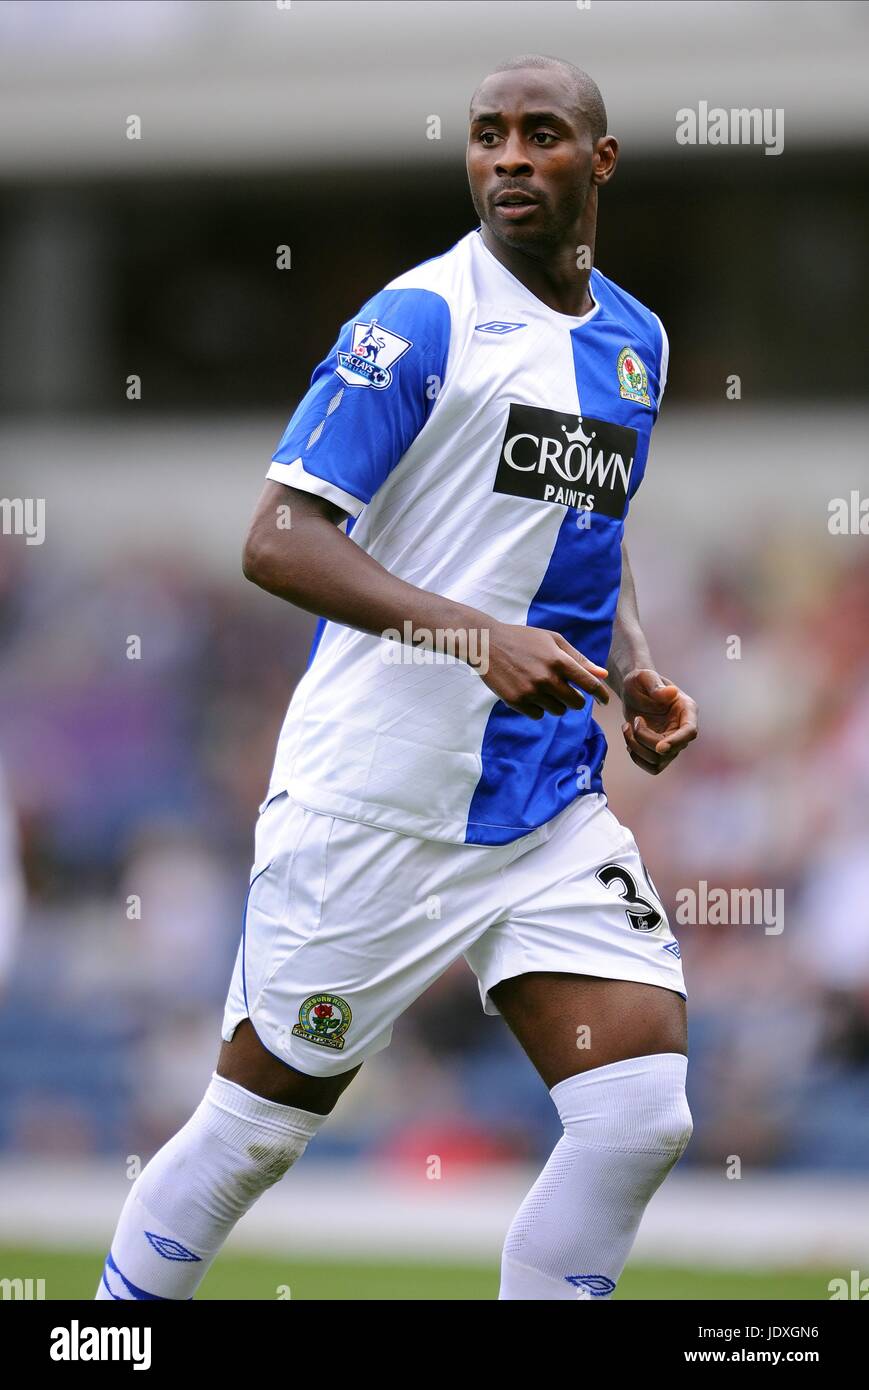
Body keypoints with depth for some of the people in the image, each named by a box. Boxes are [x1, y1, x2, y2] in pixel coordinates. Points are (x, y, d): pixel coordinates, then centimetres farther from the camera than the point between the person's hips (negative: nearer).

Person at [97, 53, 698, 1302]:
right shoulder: (418, 322, -11)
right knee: (258, 1128, 4)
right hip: (375, 807, -6)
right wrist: (476, 635, -27)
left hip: (551, 810, 6)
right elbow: (279, 542, -17)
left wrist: (633, 669, 8)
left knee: (640, 1120, -8)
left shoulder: (636, 342, 11)